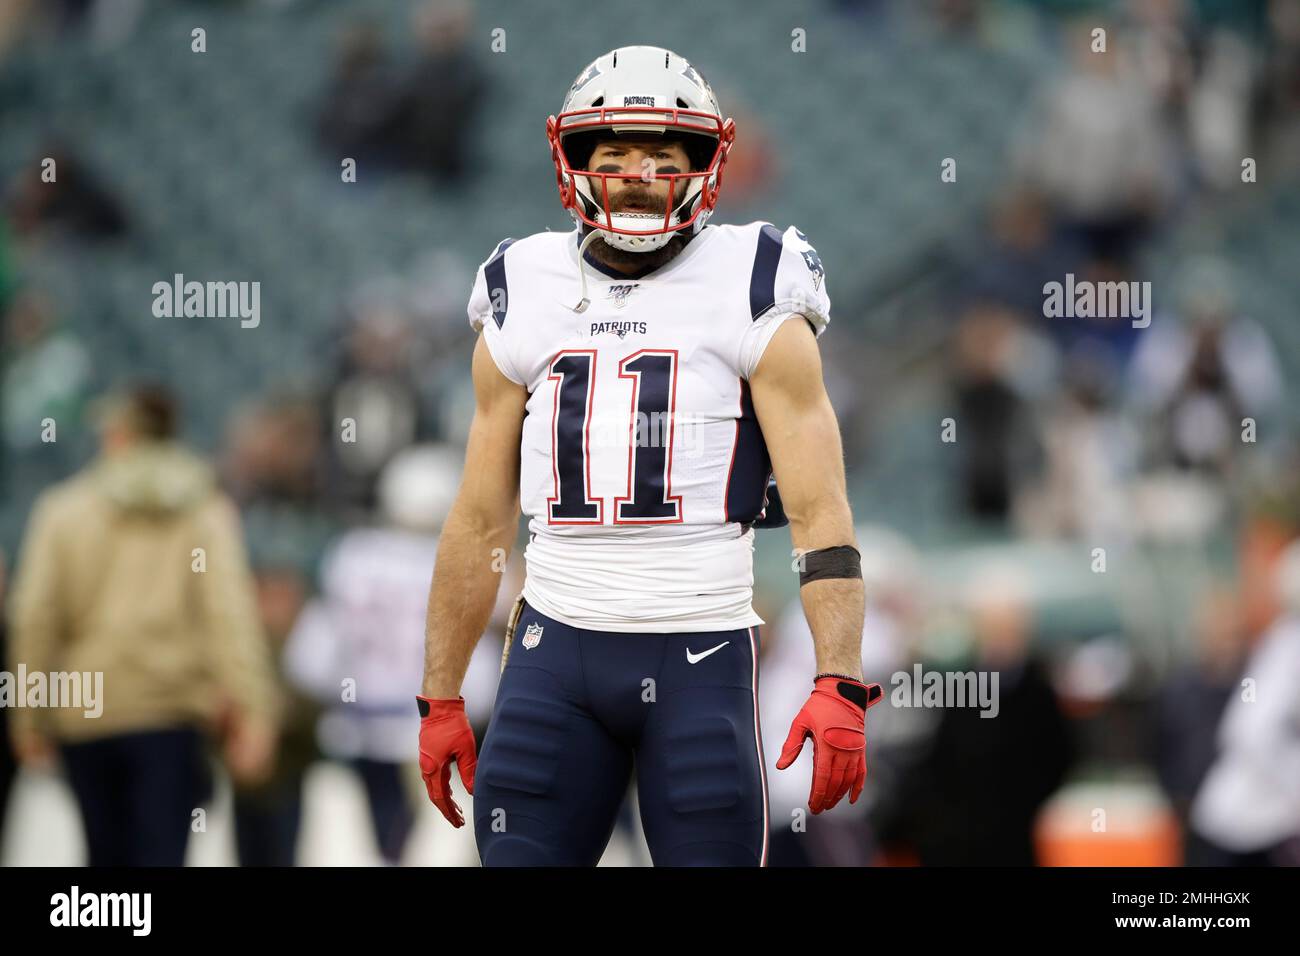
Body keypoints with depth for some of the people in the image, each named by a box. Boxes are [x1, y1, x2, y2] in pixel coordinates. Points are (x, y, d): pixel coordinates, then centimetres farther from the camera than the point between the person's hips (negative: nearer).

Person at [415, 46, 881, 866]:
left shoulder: (750, 296, -1)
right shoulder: (528, 296, 10)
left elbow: (820, 511, -7)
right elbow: (480, 522, 15)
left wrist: (840, 685, -19)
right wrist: (441, 700, 13)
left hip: (700, 652, -3)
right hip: (557, 648, 3)